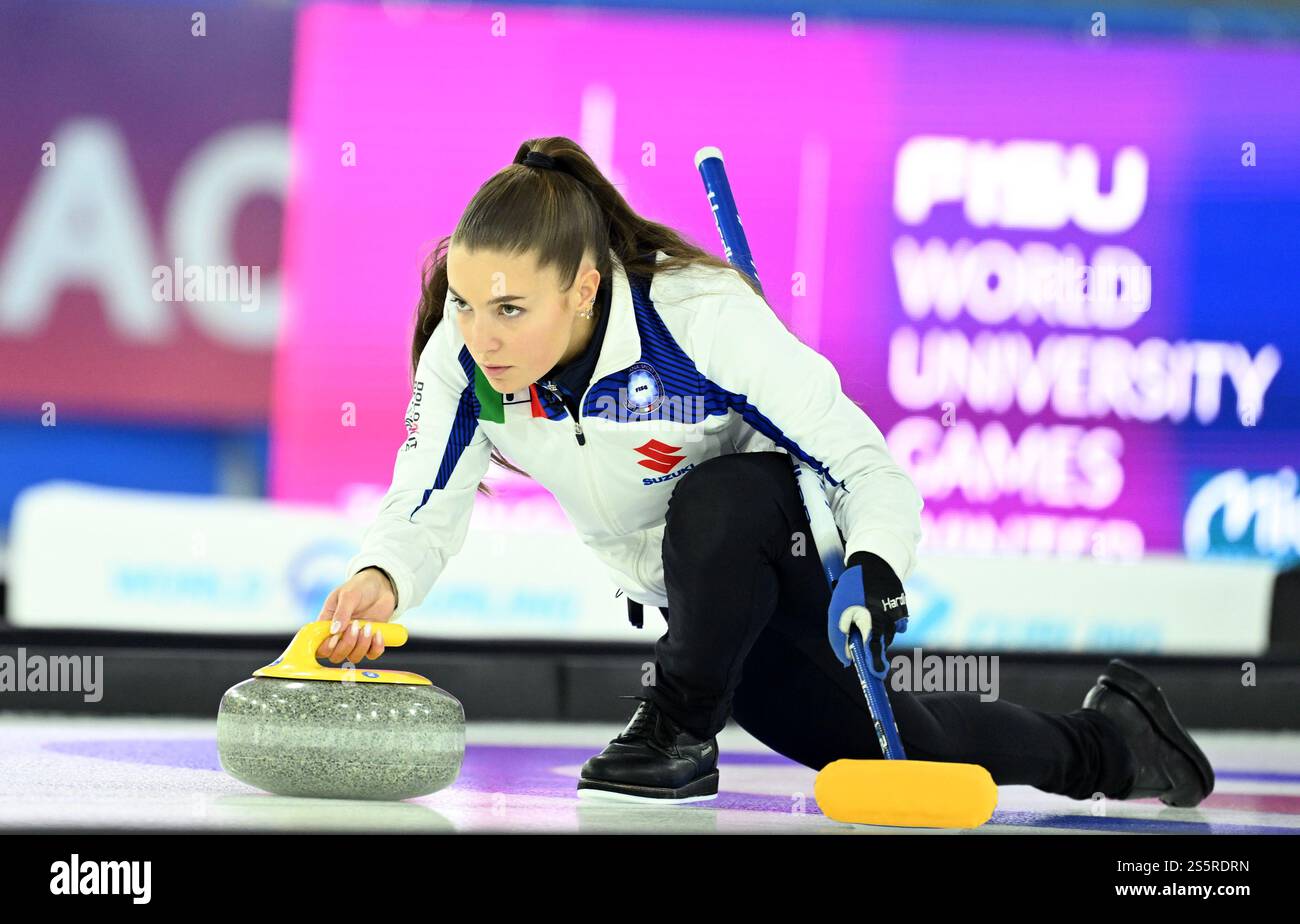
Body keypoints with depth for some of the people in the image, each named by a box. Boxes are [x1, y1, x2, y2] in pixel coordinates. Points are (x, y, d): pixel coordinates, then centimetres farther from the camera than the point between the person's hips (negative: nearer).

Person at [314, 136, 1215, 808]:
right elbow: (425, 508, -21)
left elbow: (865, 462, -33)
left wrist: (875, 565, -52)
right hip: (695, 594, 6)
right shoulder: (461, 355, -23)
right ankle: (1104, 743, 36)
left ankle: (680, 729, -16)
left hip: (790, 540, -6)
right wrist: (380, 579, -44)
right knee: (870, 744, 11)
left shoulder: (703, 318, -37)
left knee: (716, 503, -39)